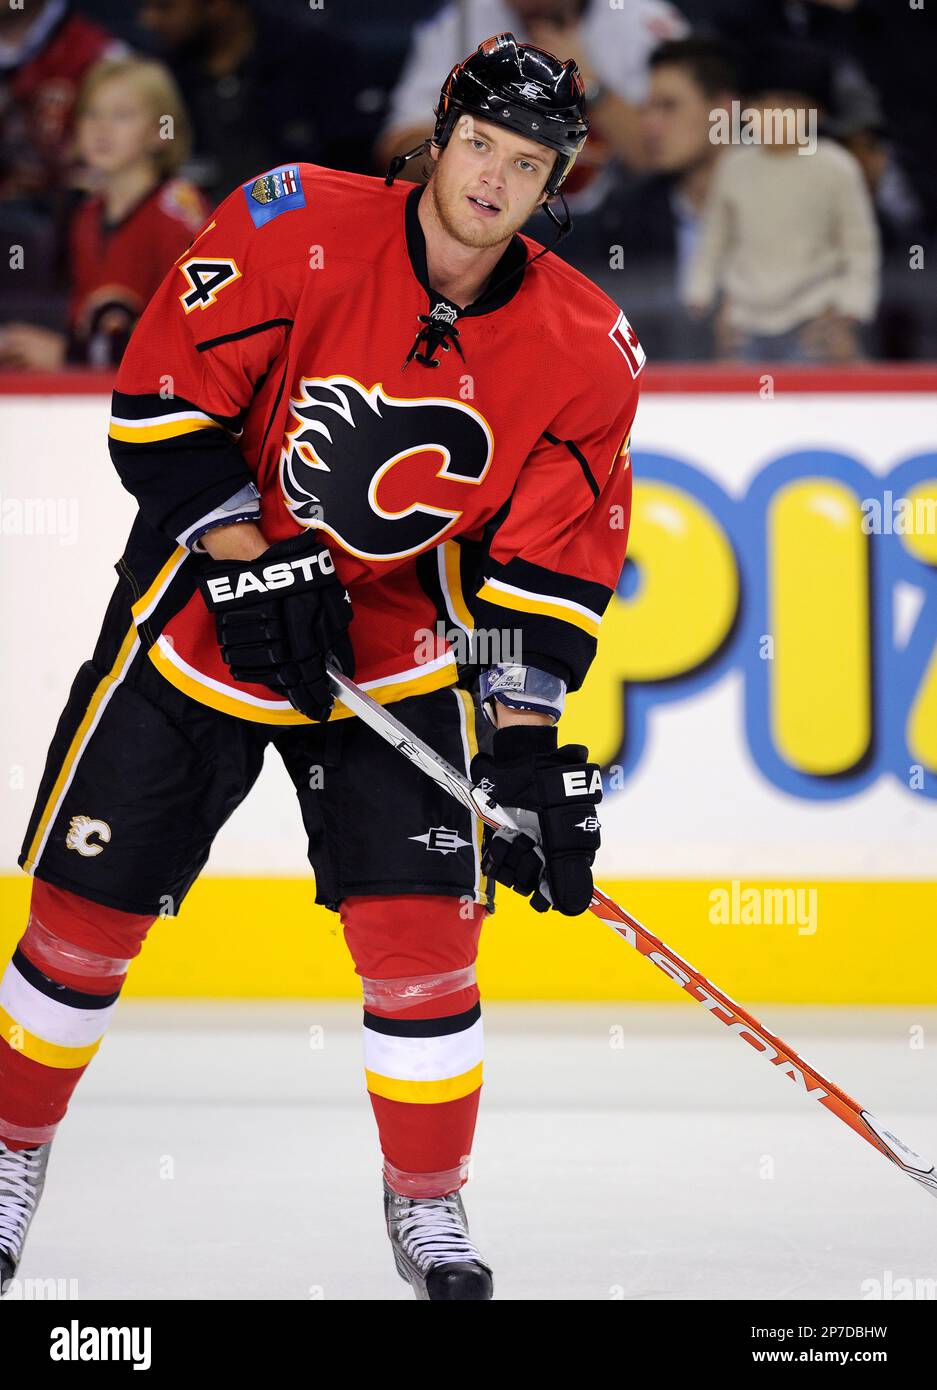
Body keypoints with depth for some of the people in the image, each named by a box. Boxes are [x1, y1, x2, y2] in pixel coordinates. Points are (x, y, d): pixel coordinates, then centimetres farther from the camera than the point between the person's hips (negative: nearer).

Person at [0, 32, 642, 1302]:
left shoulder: (585, 352, -9)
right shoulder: (298, 229, -17)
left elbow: (553, 563, -6)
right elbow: (164, 396, -14)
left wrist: (528, 747, -12)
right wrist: (244, 558, -20)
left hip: (401, 647, 1)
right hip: (207, 609, -1)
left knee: (422, 931, -9)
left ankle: (429, 1205, 11)